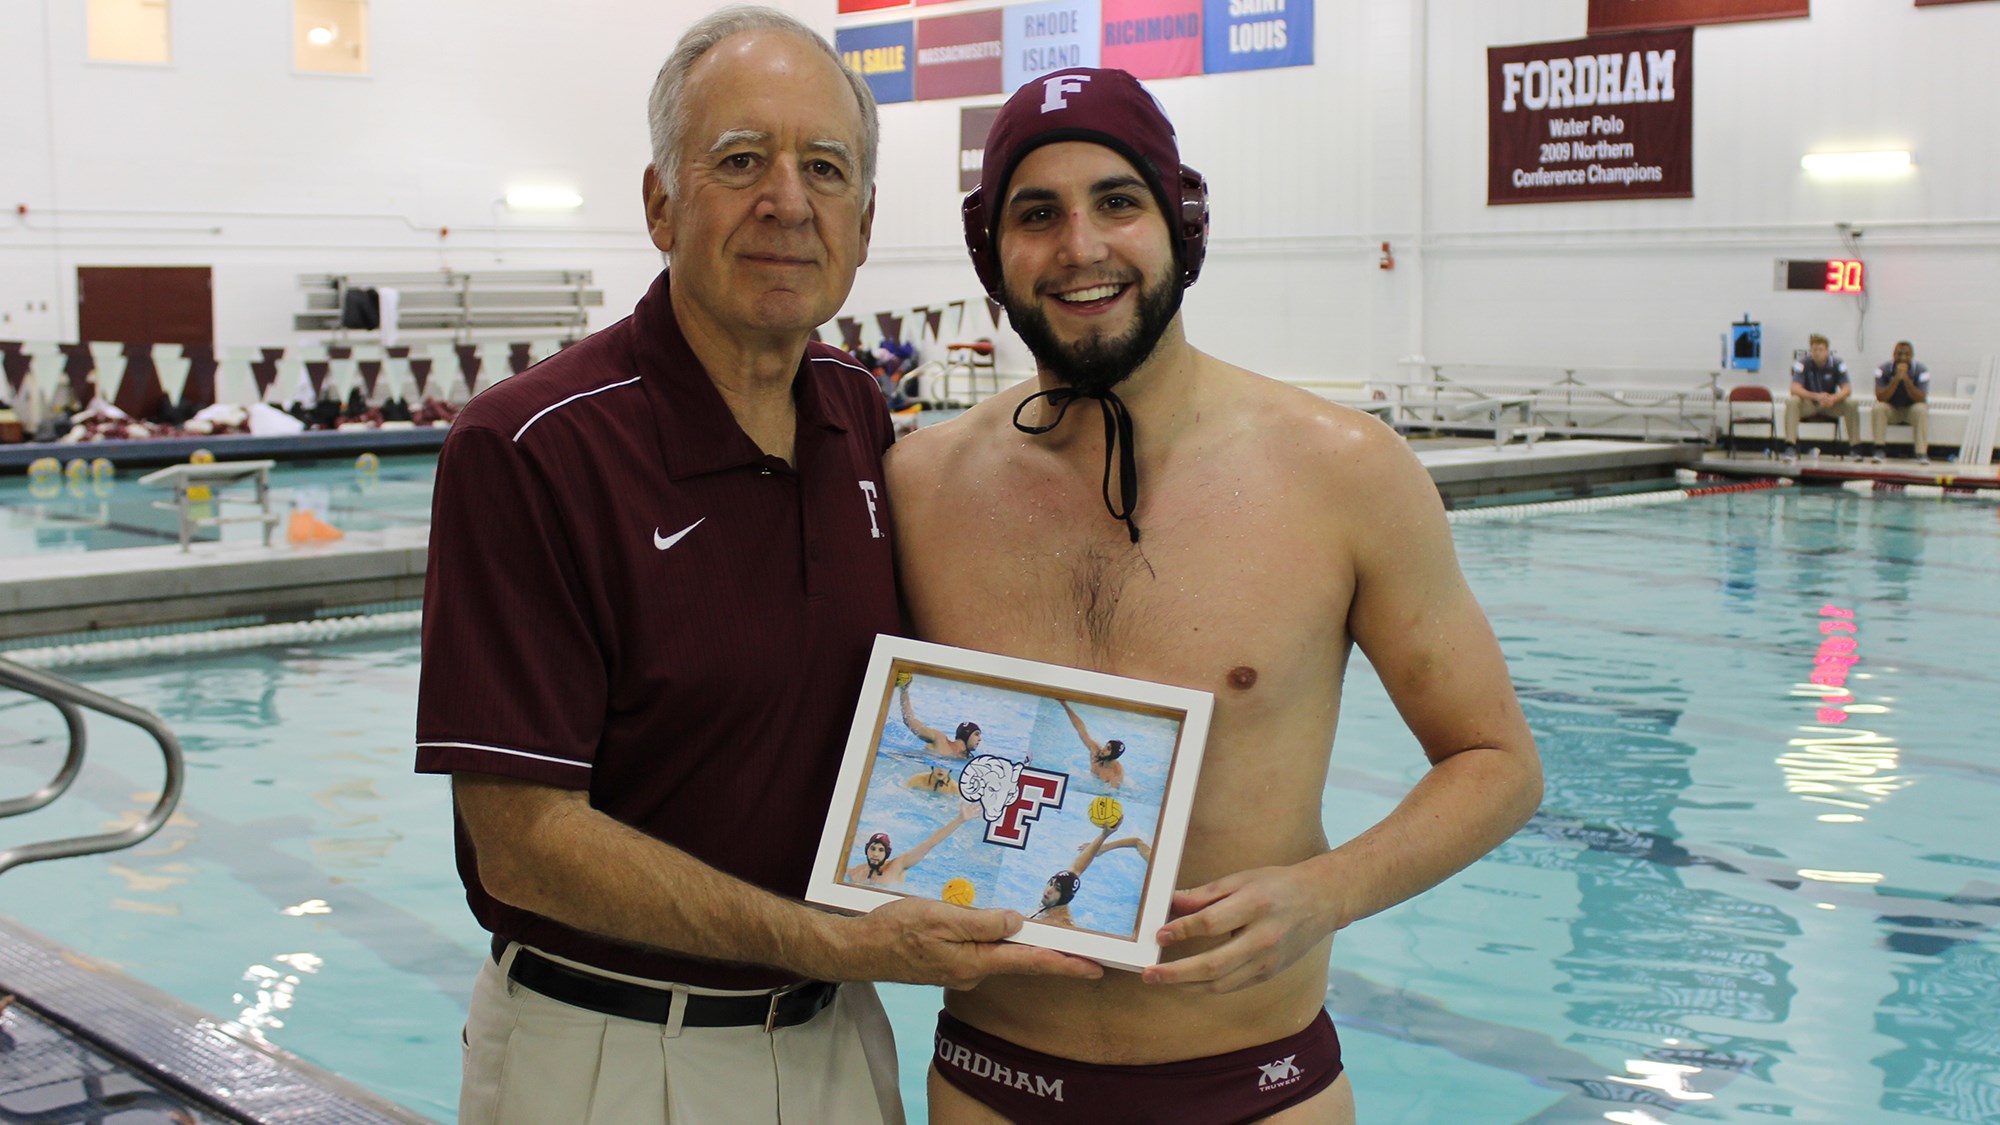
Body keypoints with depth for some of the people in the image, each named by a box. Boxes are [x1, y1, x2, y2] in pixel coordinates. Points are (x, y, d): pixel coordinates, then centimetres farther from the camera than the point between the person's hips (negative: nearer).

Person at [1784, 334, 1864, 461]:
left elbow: (1847, 389, -16)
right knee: (1791, 401, -33)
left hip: (1831, 403, 2)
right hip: (1809, 405, -2)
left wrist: (1833, 398, -39)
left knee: (1851, 404, -26)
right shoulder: (1802, 364, -15)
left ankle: (1856, 448, -16)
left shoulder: (1837, 364, -9)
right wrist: (1816, 396, -42)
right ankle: (1790, 447, -34)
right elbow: (1795, 389, -26)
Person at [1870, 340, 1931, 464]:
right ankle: (1879, 451, -25)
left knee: (1921, 410, -32)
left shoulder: (1921, 371, -14)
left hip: (1912, 409, 0)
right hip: (1891, 410, 0)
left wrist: (1906, 379, -34)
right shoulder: (1883, 370, -13)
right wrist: (1896, 378, -34)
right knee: (1878, 408, -30)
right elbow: (1880, 397, -22)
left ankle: (1922, 453, -31)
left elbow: (1921, 399, -23)